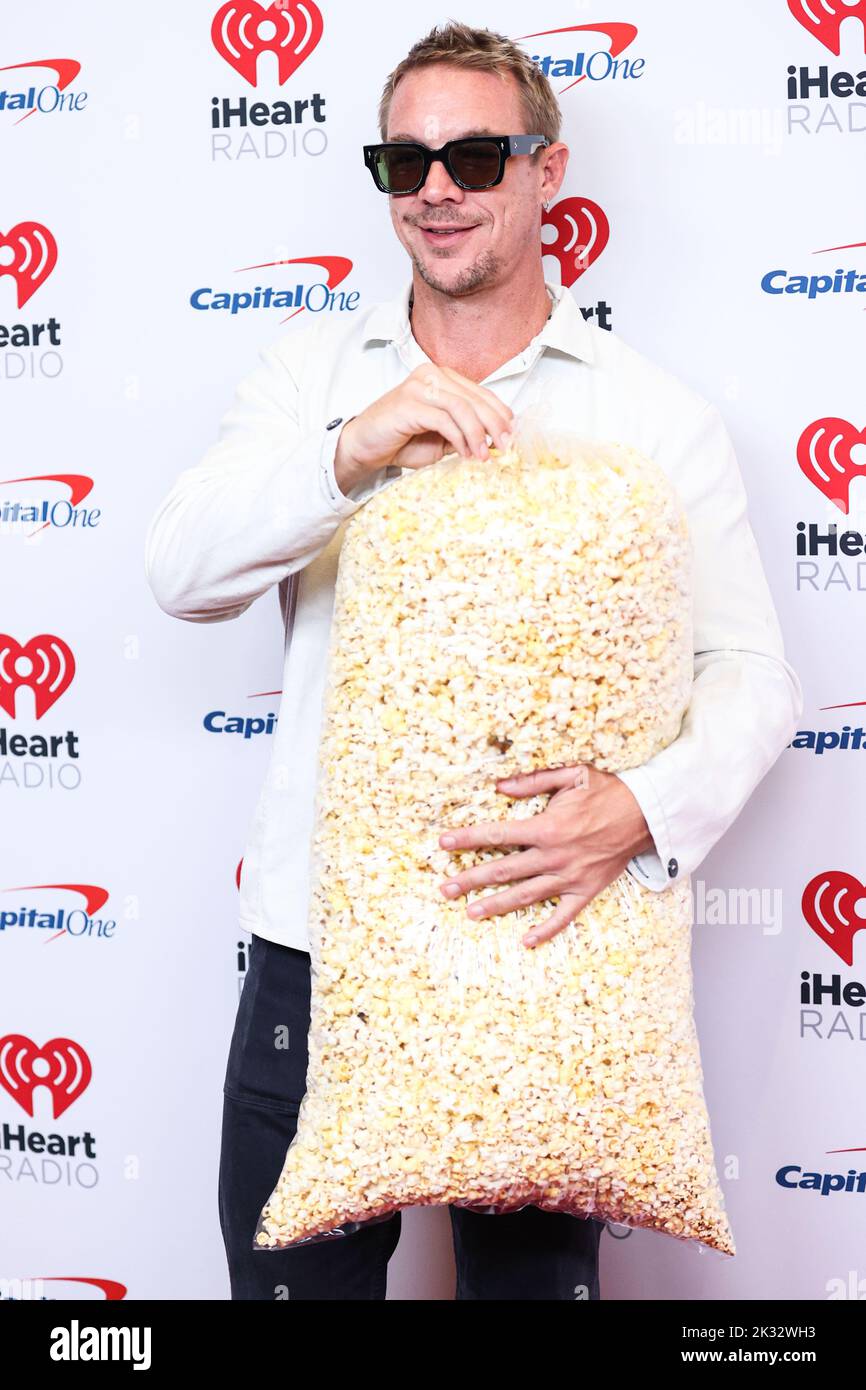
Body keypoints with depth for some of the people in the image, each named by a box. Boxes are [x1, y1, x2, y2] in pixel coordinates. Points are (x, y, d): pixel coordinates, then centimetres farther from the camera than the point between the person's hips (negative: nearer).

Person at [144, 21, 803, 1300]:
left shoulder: (657, 415, 1)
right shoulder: (314, 369, 7)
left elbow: (752, 675, -2)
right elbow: (183, 574, -6)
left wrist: (645, 810, -22)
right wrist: (352, 452, -23)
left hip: (536, 952, -1)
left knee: (534, 1271, 12)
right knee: (290, 1270, 13)